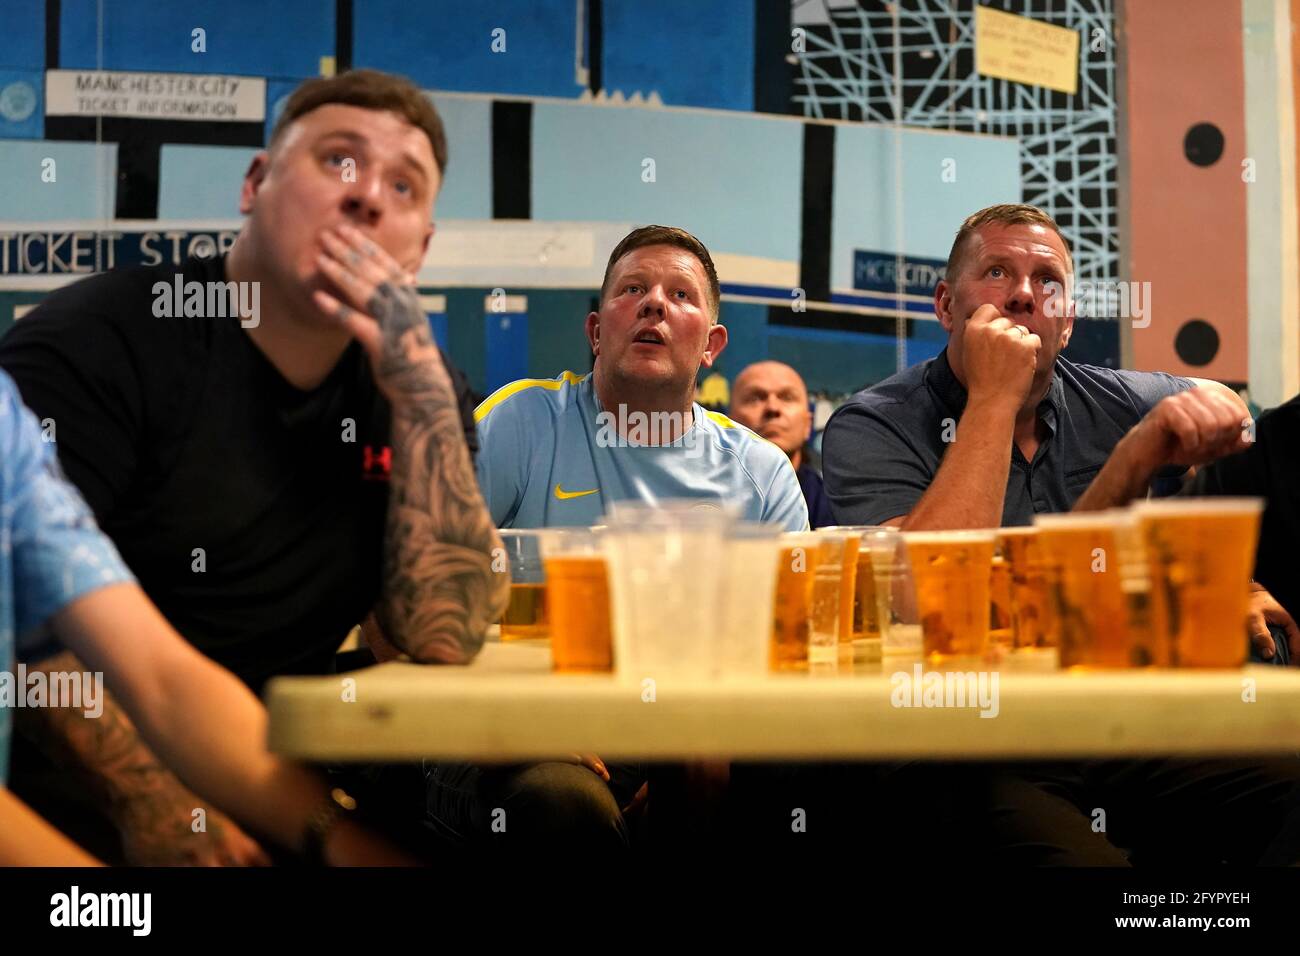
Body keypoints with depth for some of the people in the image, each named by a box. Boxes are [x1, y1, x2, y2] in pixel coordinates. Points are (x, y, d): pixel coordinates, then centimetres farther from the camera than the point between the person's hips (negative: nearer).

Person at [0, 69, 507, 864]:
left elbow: (445, 638, -8)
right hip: (88, 796, -4)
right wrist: (155, 795, -31)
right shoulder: (99, 341, -10)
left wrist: (419, 389, -15)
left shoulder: (412, 390, 5)